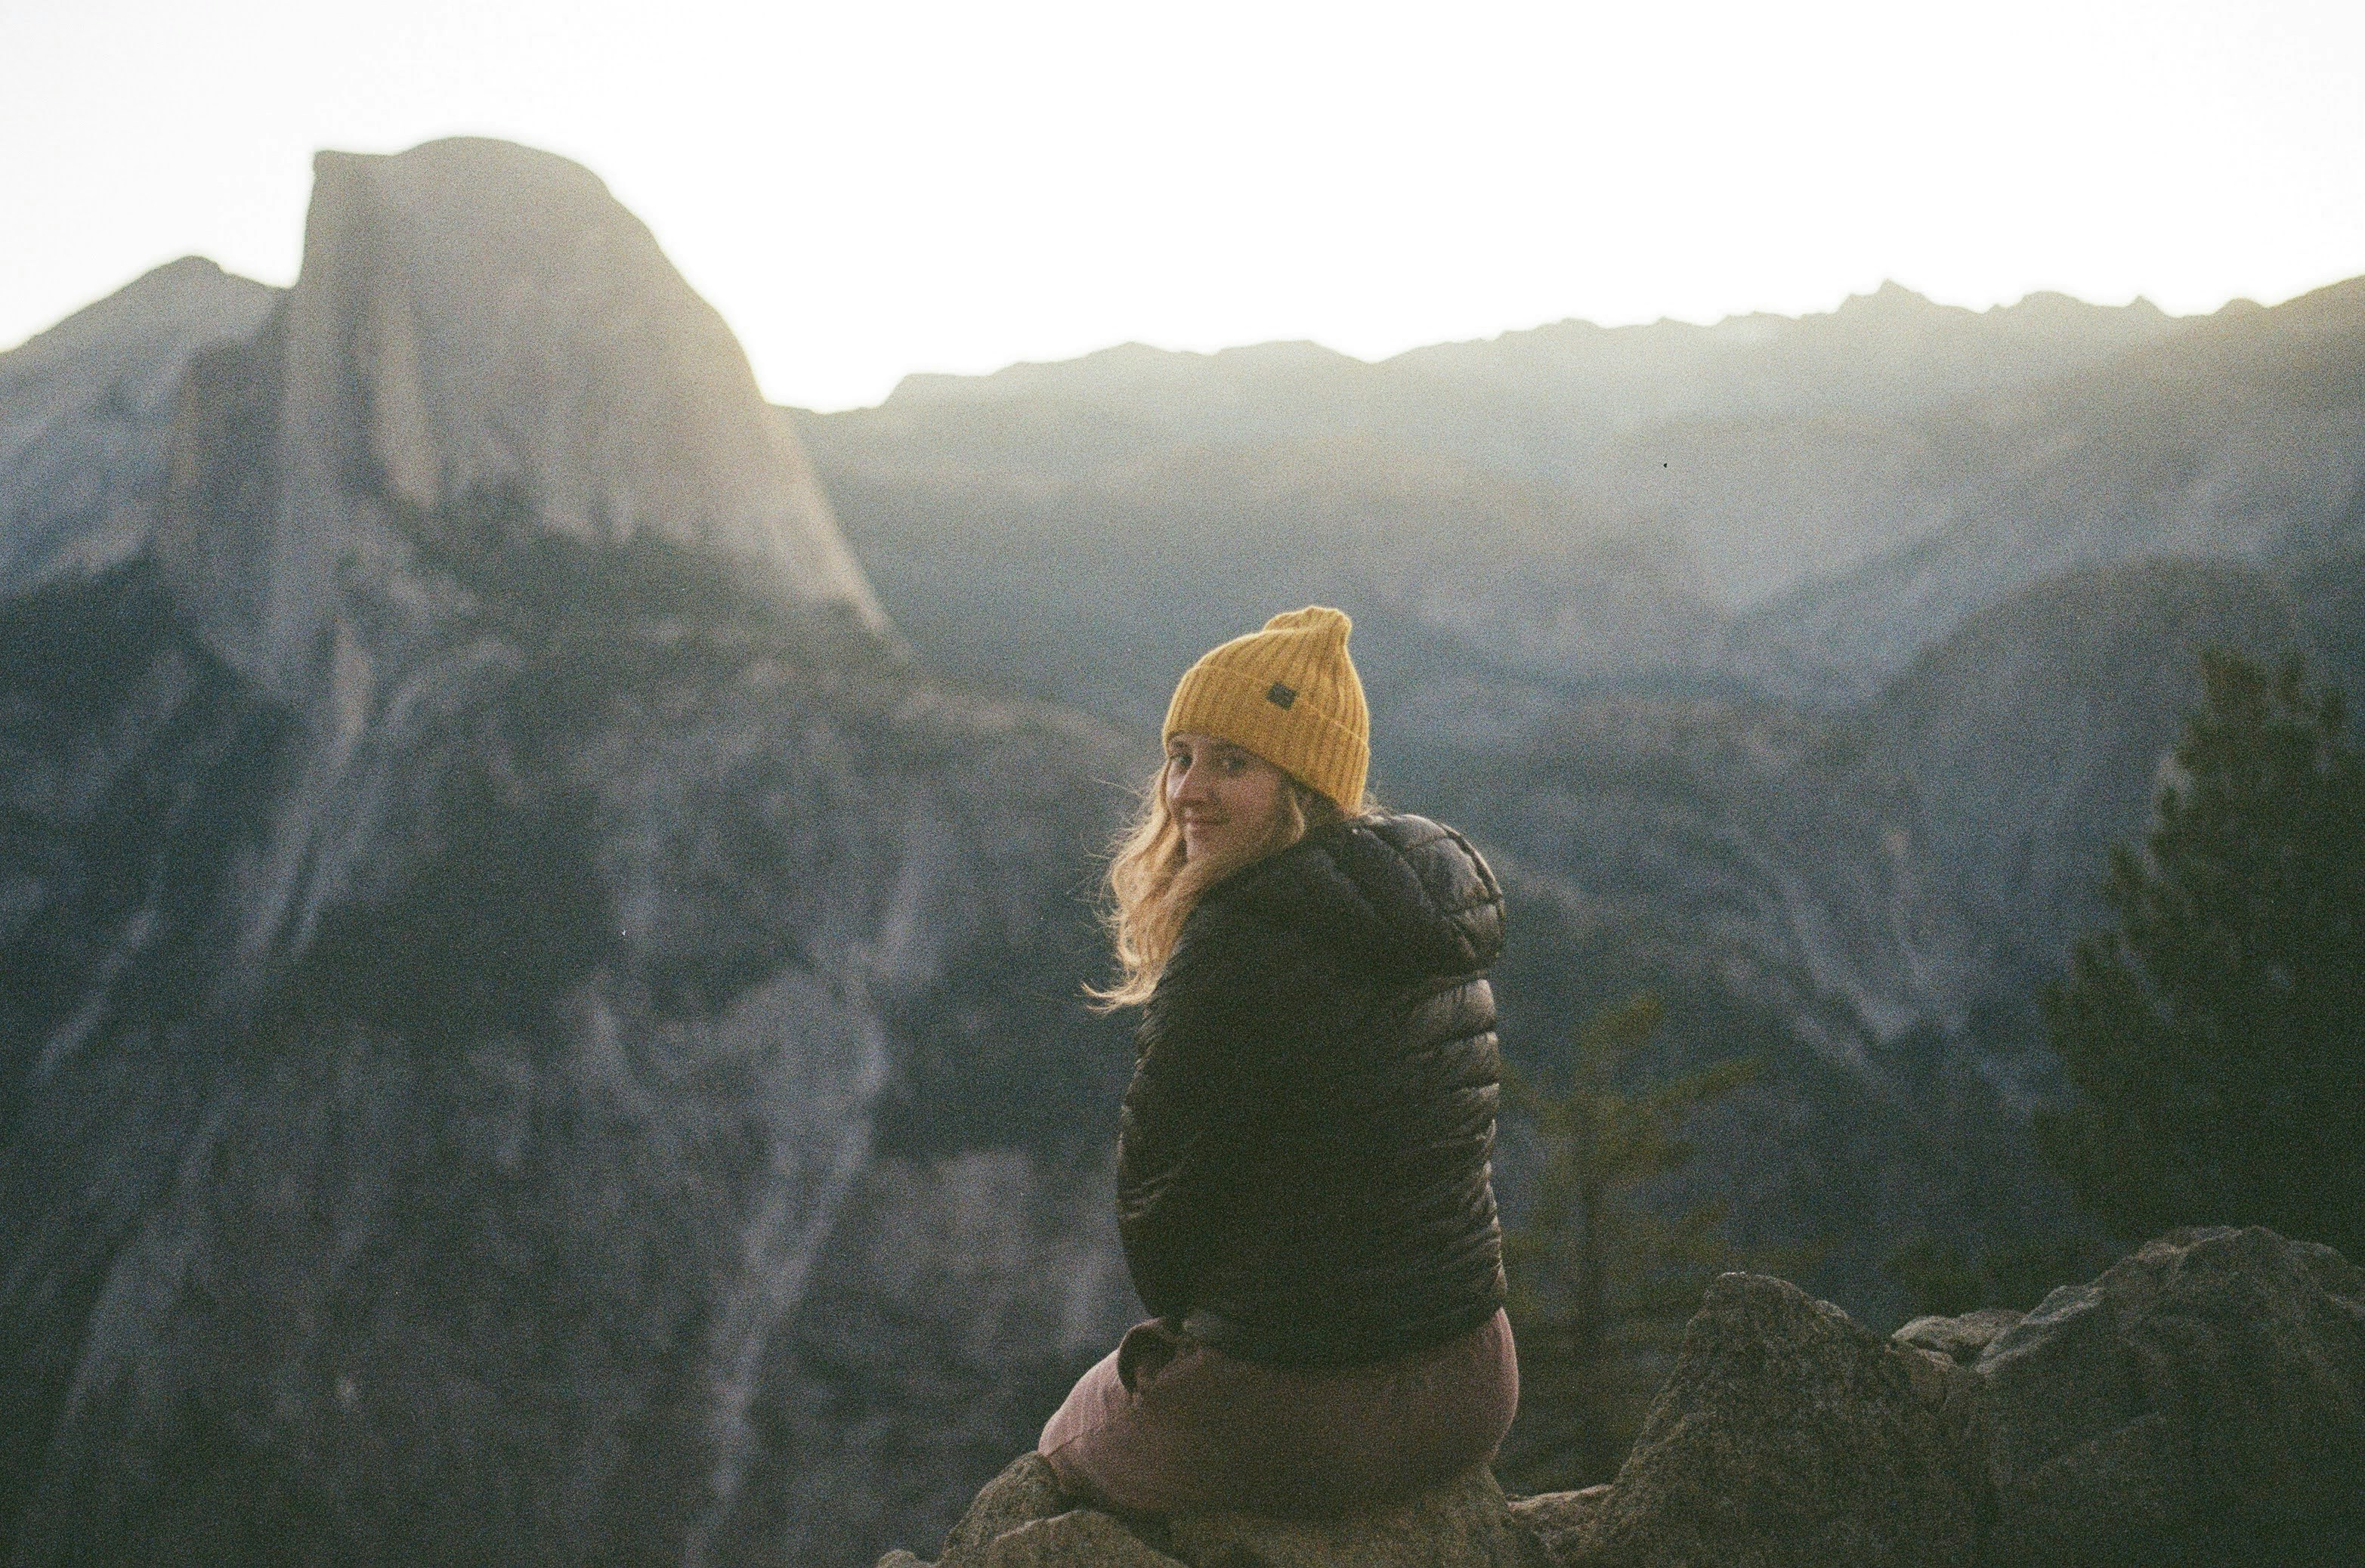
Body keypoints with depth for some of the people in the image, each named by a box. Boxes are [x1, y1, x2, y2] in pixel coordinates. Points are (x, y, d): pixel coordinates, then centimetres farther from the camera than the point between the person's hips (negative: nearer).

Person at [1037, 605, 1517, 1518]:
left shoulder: (1240, 946, -23)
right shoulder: (1430, 895, 1)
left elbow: (1158, 1194, -12)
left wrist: (1178, 1311, 7)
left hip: (1299, 1423, -7)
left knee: (1069, 1447, 26)